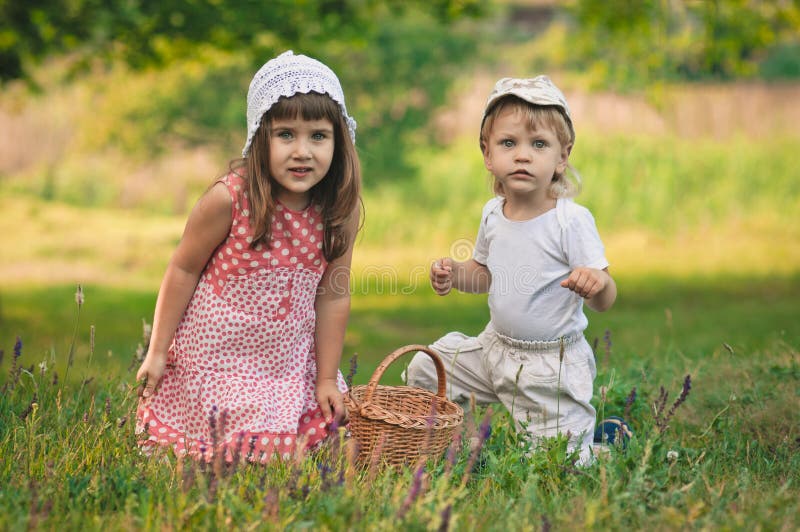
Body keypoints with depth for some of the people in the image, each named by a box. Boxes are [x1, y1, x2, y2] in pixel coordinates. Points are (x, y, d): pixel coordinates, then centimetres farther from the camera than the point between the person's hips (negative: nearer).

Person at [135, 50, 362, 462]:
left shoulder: (338, 214, -10)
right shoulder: (229, 200, -21)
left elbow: (333, 298, -3)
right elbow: (183, 271, -10)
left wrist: (327, 380, 1)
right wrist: (157, 352, -6)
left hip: (287, 365, 4)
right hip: (214, 359, -3)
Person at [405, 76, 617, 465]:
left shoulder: (571, 220, -19)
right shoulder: (493, 214, 0)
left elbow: (606, 300, -19)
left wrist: (596, 281, -42)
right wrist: (455, 274, -3)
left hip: (551, 363, -6)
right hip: (496, 346, 6)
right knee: (423, 369, 8)